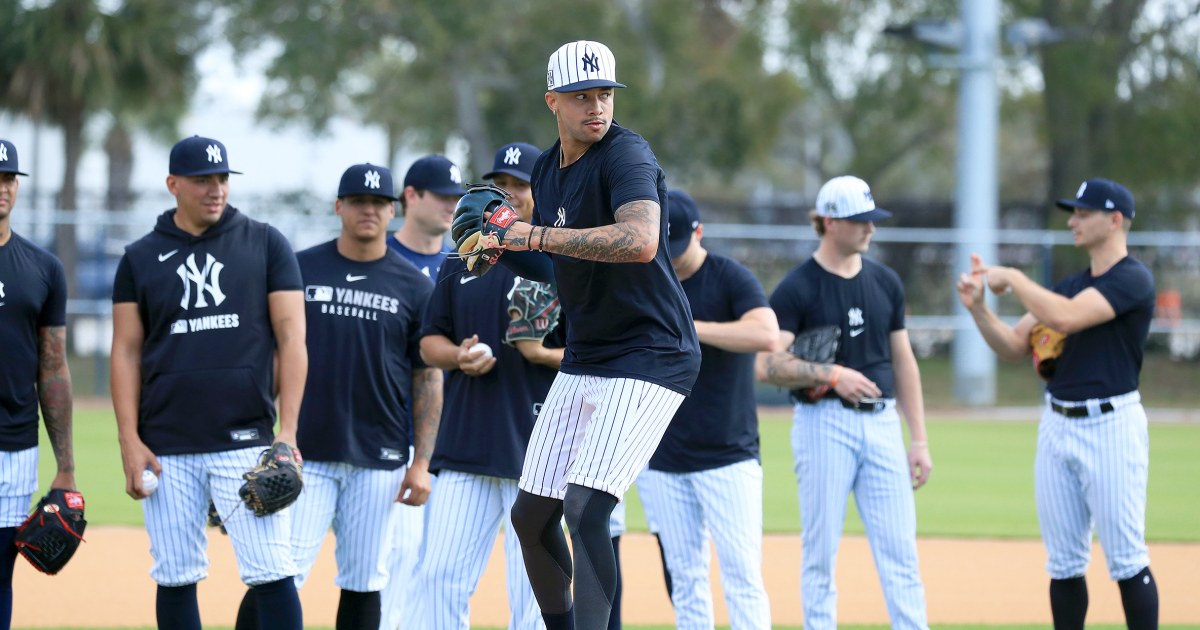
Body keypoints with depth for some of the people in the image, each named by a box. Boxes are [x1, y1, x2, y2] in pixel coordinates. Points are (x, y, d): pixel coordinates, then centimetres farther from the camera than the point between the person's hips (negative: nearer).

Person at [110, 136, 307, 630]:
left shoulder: (266, 245, 6)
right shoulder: (140, 258, 10)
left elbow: (291, 337, 2)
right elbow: (126, 352, 9)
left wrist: (287, 432, -7)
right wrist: (129, 440, -2)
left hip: (246, 440, -2)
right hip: (167, 449, 2)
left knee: (273, 575, -10)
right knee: (175, 579, 5)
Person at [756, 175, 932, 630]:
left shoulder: (885, 282, 12)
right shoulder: (797, 288, -4)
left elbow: (903, 362, 16)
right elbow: (768, 365, -11)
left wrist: (919, 440, 12)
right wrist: (831, 374, -22)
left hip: (882, 422, 4)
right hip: (825, 423, -4)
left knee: (900, 551, -1)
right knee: (821, 551, 0)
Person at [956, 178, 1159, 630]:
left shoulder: (1133, 279, -10)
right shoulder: (1069, 285, 15)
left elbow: (1066, 317, -24)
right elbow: (1012, 347, 13)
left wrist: (1012, 279, -13)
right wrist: (977, 306, -3)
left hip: (1110, 425, -8)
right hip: (1057, 426, 8)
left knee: (1126, 559, -6)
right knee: (1064, 561, 8)